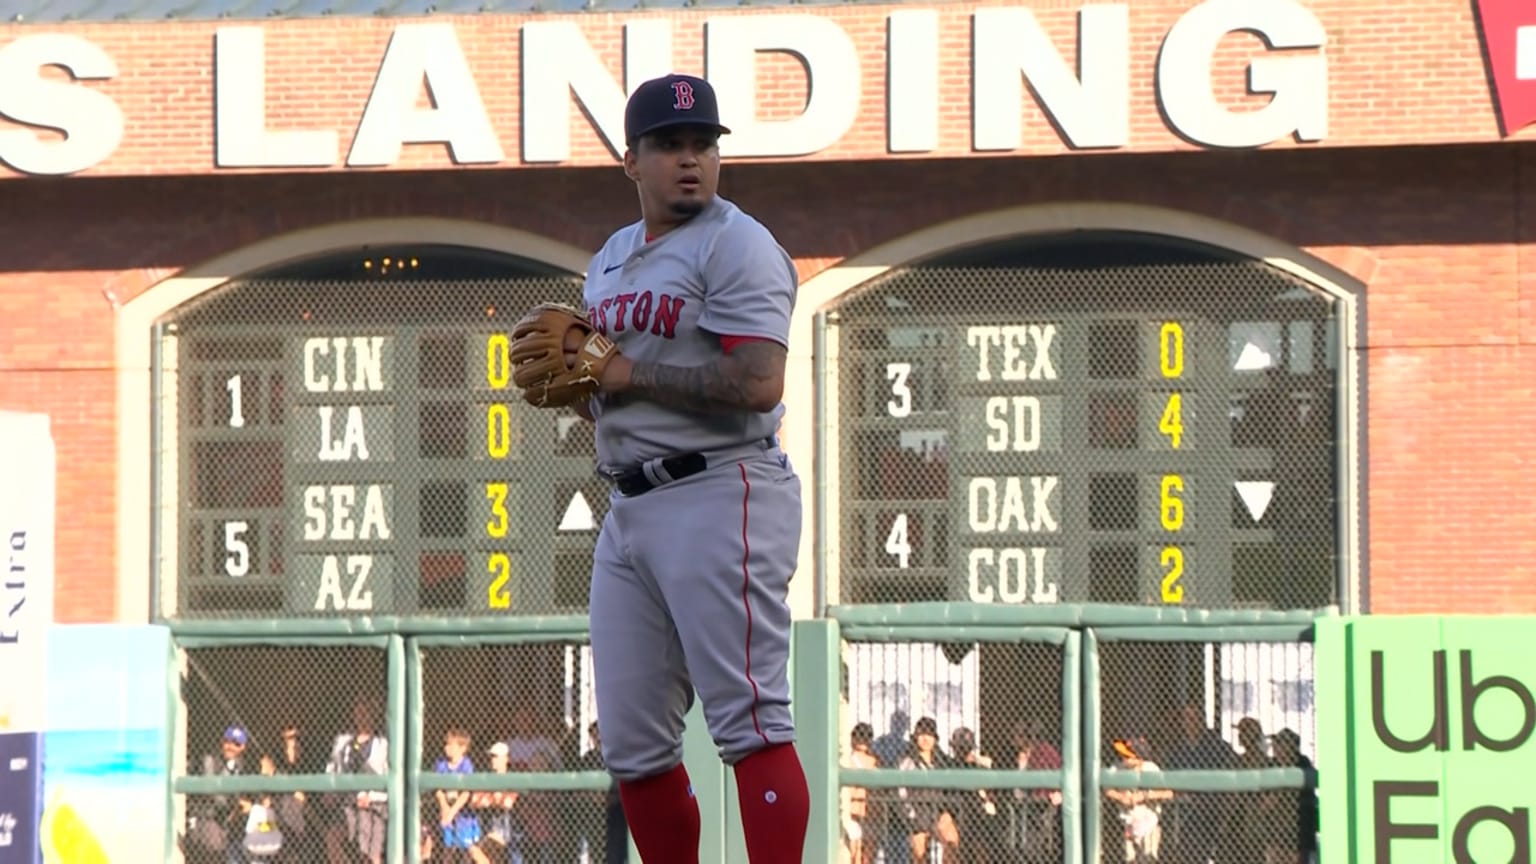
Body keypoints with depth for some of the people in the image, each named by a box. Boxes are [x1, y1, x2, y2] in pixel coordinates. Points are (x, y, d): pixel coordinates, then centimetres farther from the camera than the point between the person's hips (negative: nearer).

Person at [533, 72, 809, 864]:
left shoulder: (736, 245, -7)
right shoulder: (610, 259, 19)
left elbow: (757, 384, -20)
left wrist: (627, 372, -14)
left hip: (720, 498, -9)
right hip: (628, 512, 9)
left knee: (749, 724, -13)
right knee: (631, 744, 9)